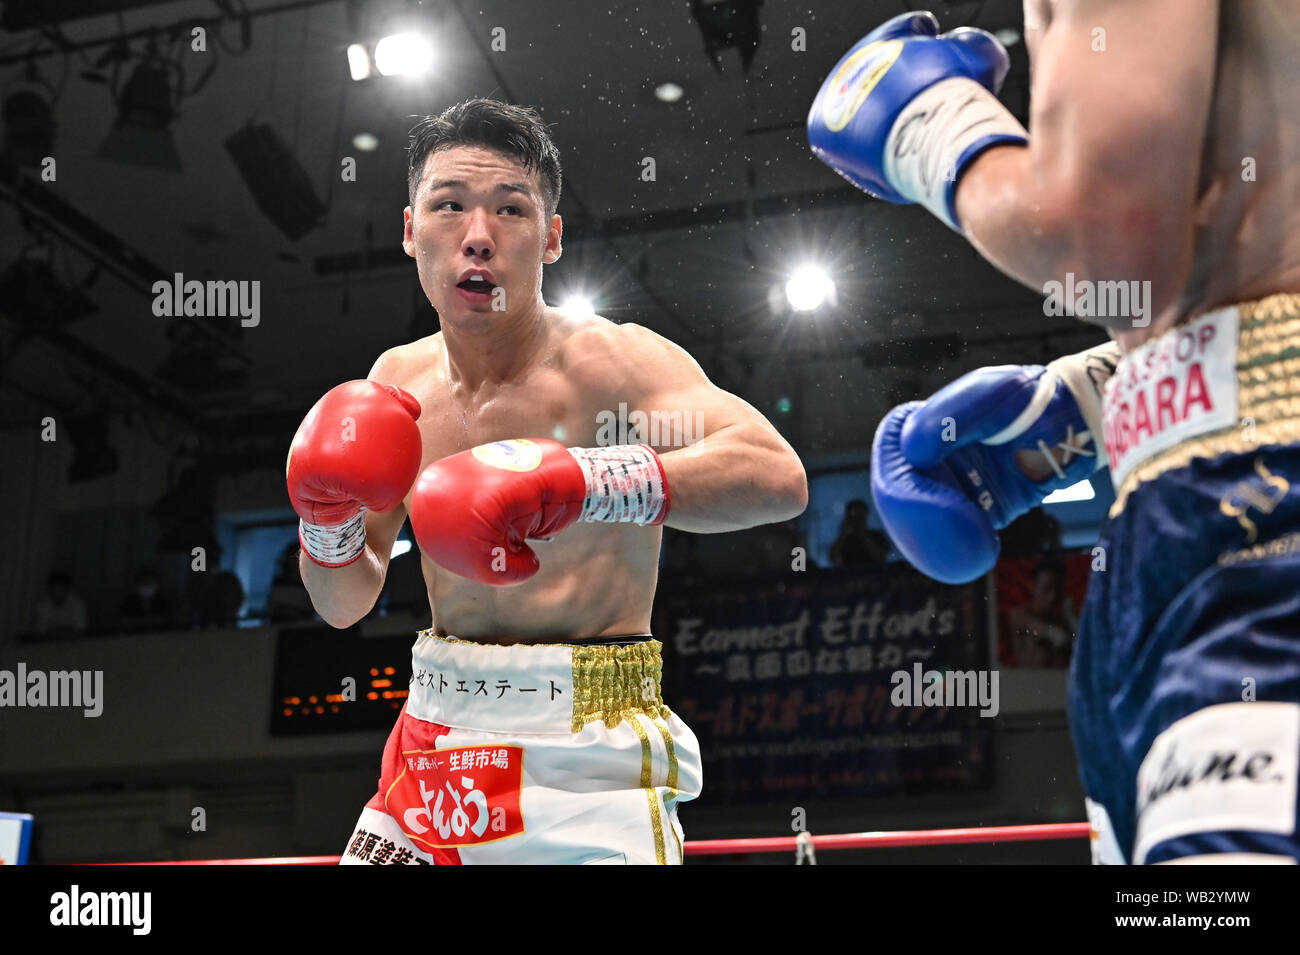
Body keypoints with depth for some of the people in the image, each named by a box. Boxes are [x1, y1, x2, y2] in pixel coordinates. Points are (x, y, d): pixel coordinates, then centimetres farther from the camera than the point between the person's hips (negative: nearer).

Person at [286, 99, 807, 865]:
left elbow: (779, 476, -31)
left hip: (586, 747, -5)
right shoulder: (397, 383, 4)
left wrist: (582, 482, -40)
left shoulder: (610, 361, -13)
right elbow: (344, 605, 11)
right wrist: (326, 526, -11)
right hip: (439, 732, 5)